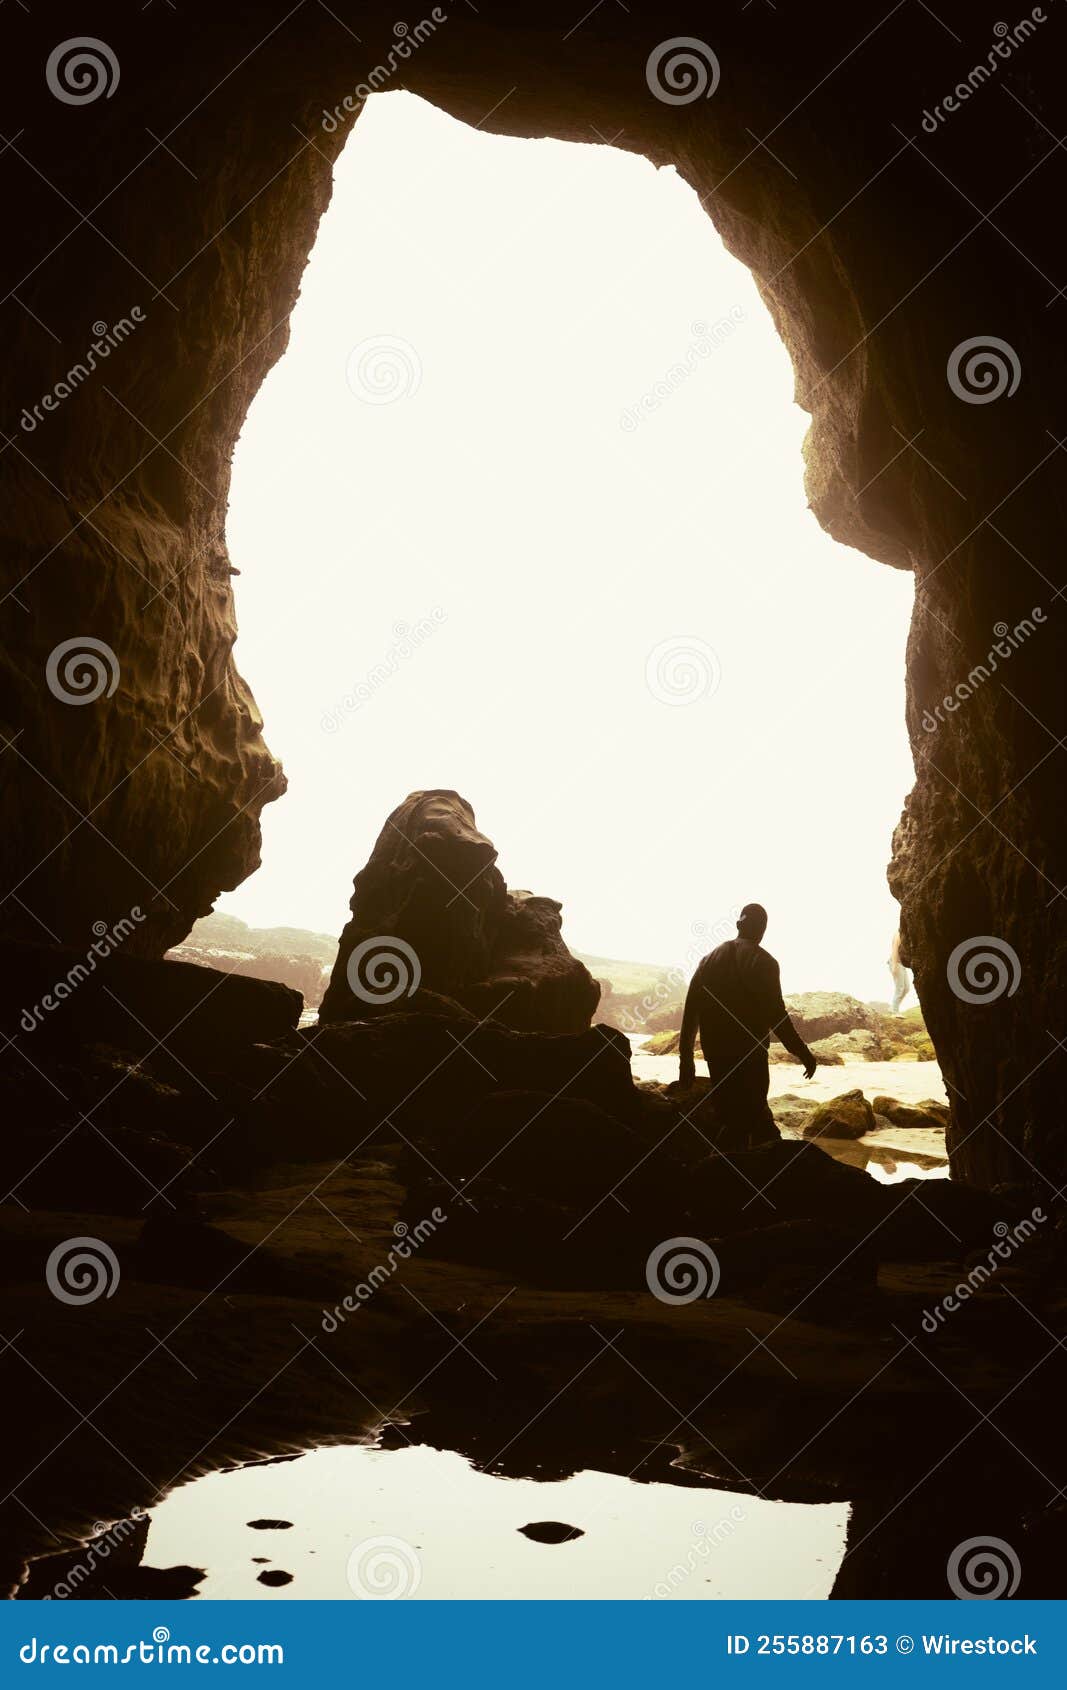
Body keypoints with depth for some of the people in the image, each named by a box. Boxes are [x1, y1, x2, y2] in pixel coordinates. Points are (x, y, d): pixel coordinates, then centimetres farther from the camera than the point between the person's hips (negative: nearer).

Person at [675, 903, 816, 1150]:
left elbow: (690, 1012, 9)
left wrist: (686, 1058, 15)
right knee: (756, 1115, 0)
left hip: (716, 1057, 5)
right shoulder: (762, 962, -7)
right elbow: (775, 1015, -13)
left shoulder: (709, 960, 9)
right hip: (750, 1056, -5)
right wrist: (802, 1052, -5)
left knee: (725, 1117, 11)